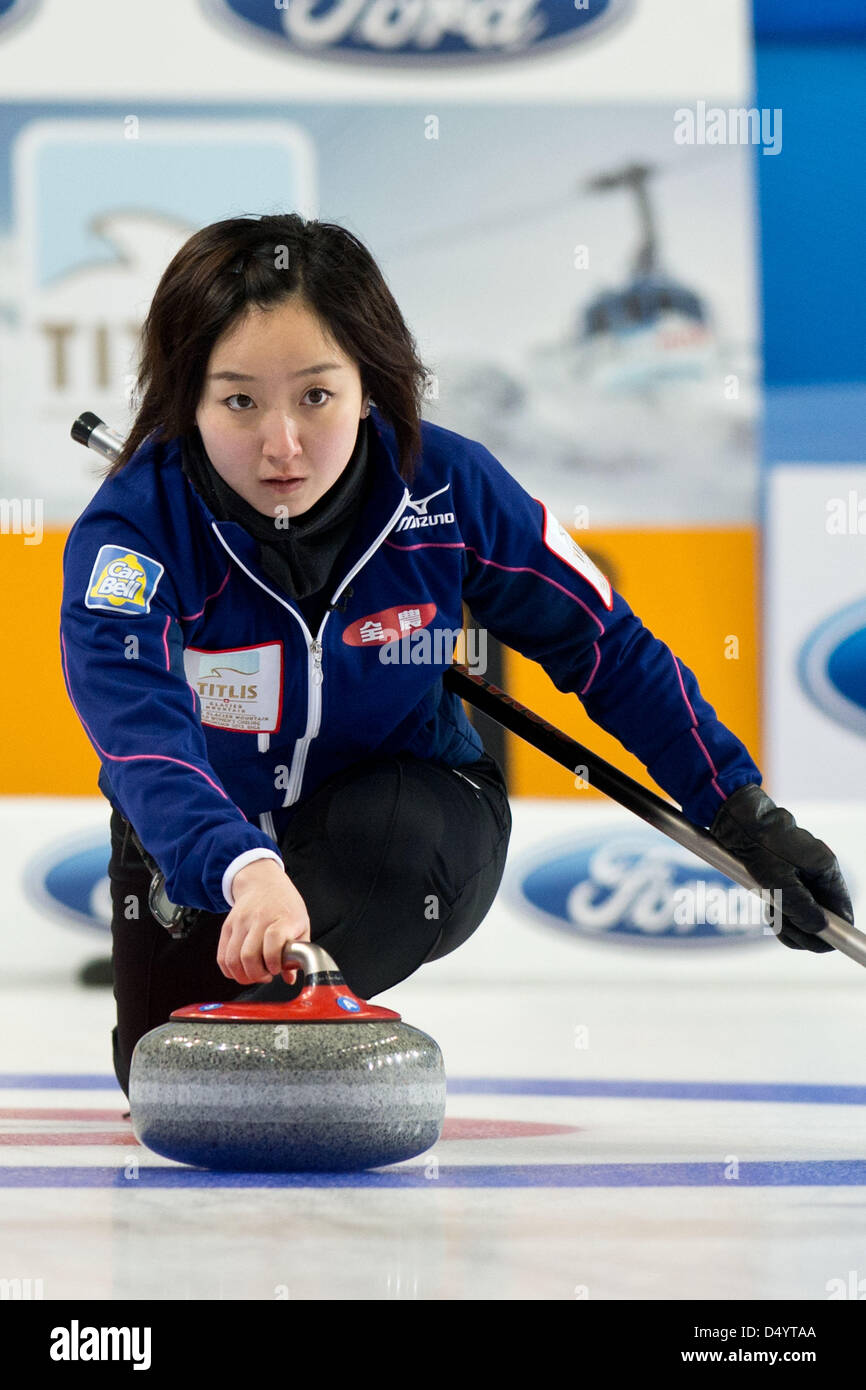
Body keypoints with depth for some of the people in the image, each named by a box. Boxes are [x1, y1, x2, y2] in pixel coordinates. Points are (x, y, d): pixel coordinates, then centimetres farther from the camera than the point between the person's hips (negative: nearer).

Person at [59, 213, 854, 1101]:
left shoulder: (449, 489, -21)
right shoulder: (125, 535, -28)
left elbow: (603, 644, -5)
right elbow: (144, 736, -46)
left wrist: (747, 817, -6)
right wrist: (247, 873, -66)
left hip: (410, 829, -1)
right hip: (202, 850, 1)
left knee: (391, 832, -35)